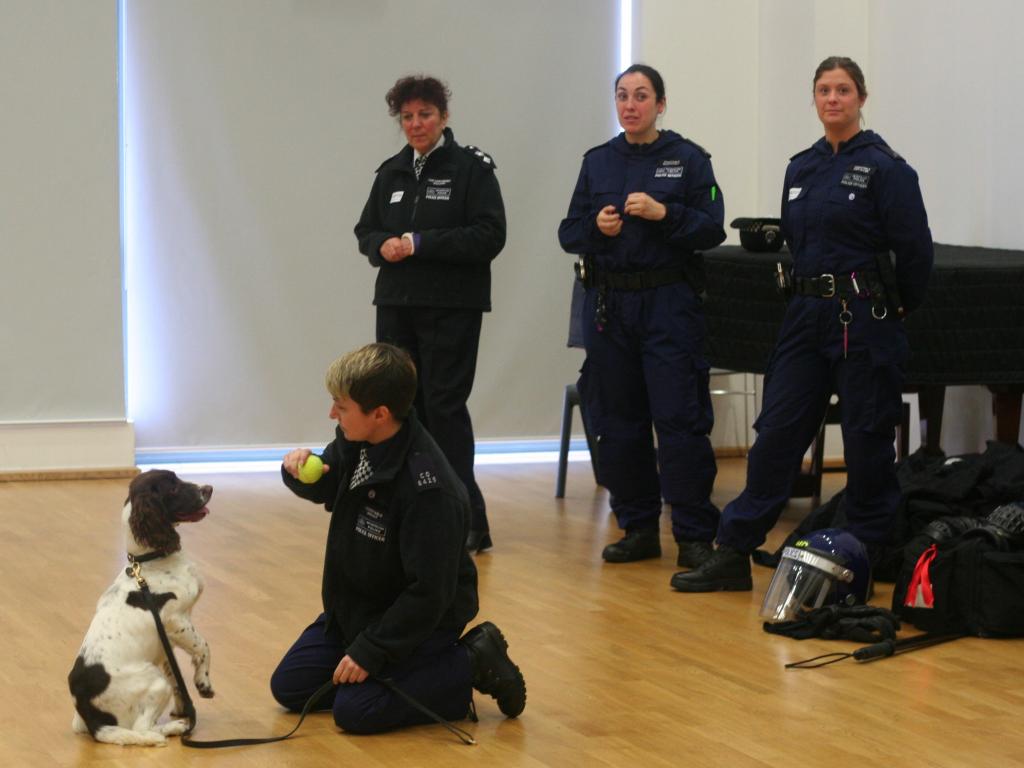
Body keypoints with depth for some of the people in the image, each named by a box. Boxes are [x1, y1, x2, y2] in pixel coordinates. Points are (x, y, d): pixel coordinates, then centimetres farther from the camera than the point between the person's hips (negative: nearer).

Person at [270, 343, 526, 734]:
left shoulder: (428, 490, -33)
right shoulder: (354, 442, -10)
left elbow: (429, 592, -29)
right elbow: (323, 487, 13)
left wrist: (370, 651, -23)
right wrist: (301, 470, -12)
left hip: (422, 617, -8)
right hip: (356, 603, 8)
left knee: (355, 710, -19)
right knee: (289, 687, 5)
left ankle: (473, 665, -3)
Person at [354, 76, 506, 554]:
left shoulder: (472, 168, -5)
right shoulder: (391, 173, 14)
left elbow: (489, 236, -13)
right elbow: (365, 231, 19)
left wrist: (420, 243, -17)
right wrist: (383, 245, -5)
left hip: (452, 310, -6)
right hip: (396, 304, 6)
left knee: (444, 407, -9)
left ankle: (467, 520, -3)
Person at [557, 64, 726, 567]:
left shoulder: (687, 159, 1)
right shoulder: (597, 162, 12)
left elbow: (712, 229, -5)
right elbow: (568, 233, 11)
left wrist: (664, 213, -19)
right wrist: (596, 227, -10)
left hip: (669, 303, -4)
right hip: (608, 303, 4)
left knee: (680, 420, -8)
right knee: (617, 421, 7)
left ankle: (695, 535, -3)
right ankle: (638, 529, 18)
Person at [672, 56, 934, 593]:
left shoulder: (883, 166, -8)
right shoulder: (801, 167, 12)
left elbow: (915, 251, -8)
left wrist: (897, 307, 2)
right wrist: (810, 292, 16)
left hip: (864, 320, -6)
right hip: (806, 314, 6)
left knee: (866, 438, 2)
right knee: (776, 432, 3)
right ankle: (733, 554, 4)